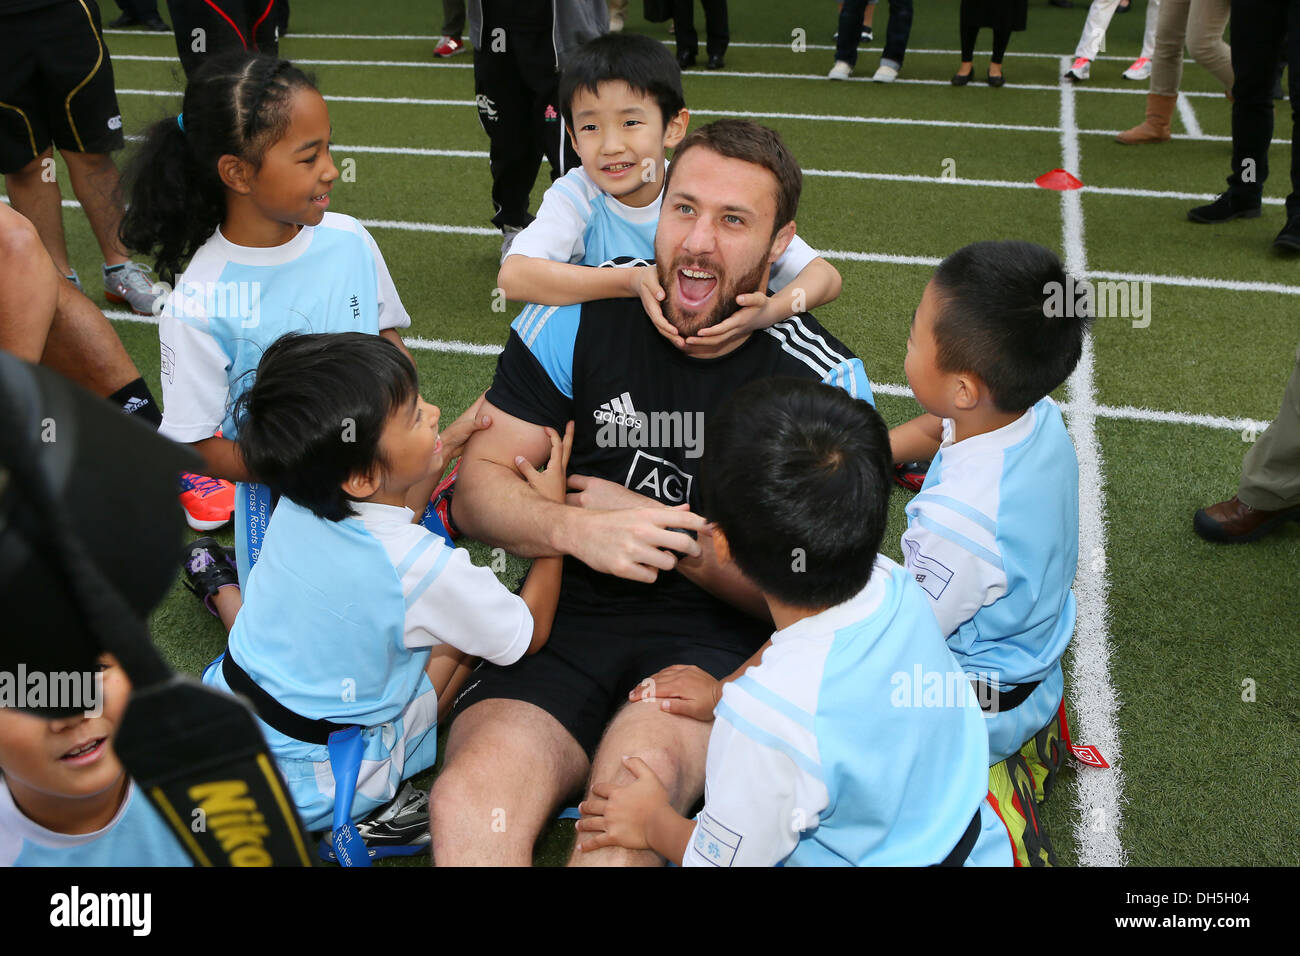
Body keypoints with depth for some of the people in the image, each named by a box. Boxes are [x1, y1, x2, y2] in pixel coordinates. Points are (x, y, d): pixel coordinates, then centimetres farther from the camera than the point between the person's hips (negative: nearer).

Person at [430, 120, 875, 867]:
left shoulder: (824, 379, -2)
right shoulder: (579, 317, 1)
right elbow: (478, 485, 3)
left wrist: (672, 540, -10)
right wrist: (577, 531, -17)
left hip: (719, 637, -1)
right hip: (567, 617, 1)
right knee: (469, 805, -28)